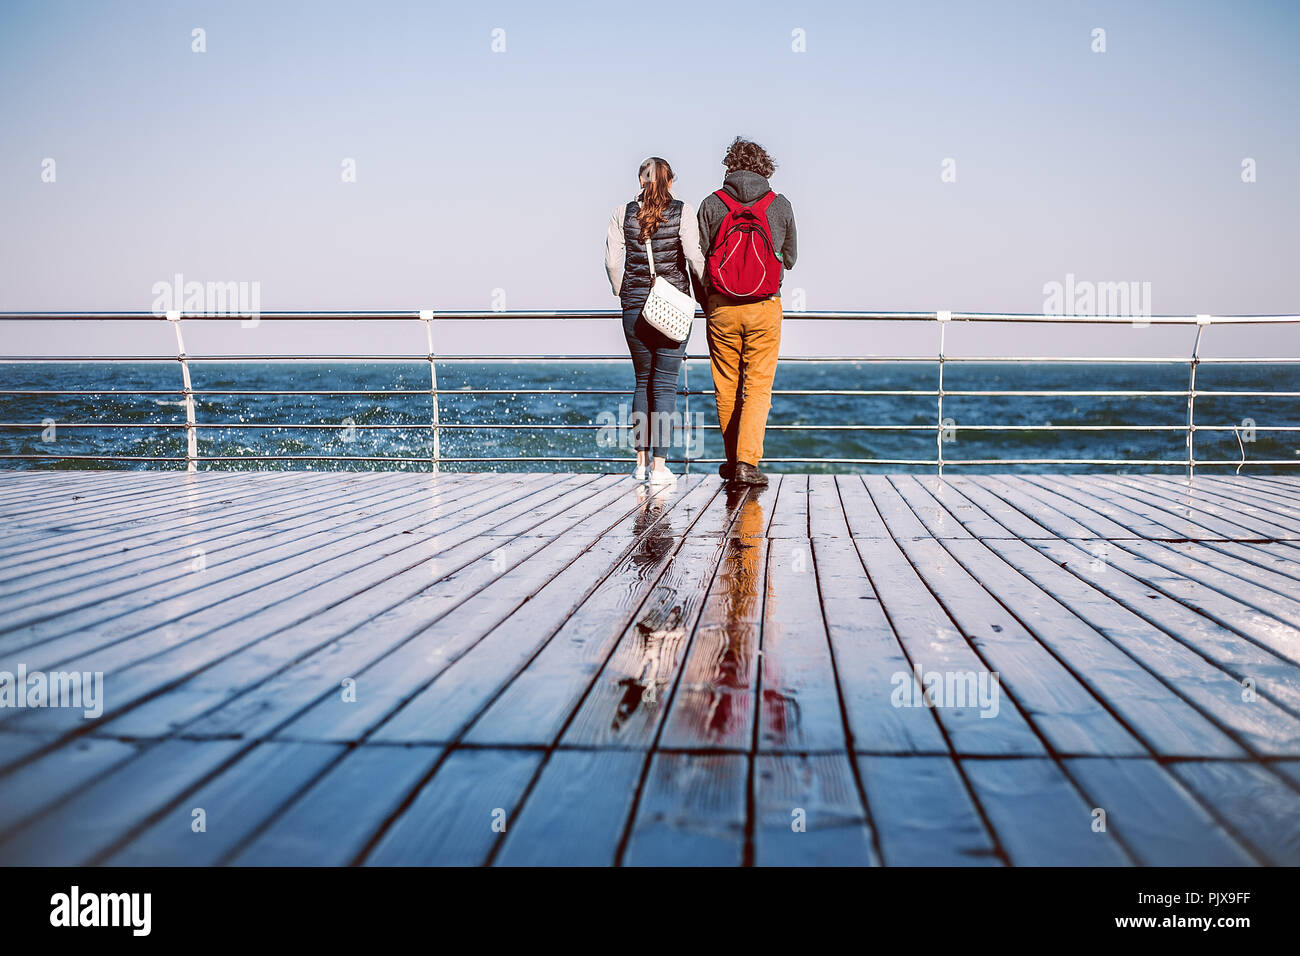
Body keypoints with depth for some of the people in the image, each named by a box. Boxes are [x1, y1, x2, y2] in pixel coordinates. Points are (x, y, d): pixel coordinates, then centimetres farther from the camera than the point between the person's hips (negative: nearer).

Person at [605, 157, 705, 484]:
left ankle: (642, 460, 17)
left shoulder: (623, 213, 3)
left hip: (634, 307, 2)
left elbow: (612, 261, 0)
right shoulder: (682, 212, -3)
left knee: (643, 381, 15)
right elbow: (694, 256, -12)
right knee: (665, 384, 0)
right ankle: (659, 465, -4)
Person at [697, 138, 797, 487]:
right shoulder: (780, 206, 1)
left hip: (721, 306, 1)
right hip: (765, 307, 0)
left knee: (726, 388, 11)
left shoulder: (711, 205, -1)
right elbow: (789, 259, 11)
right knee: (759, 386, 2)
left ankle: (733, 461, 20)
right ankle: (747, 461, -9)